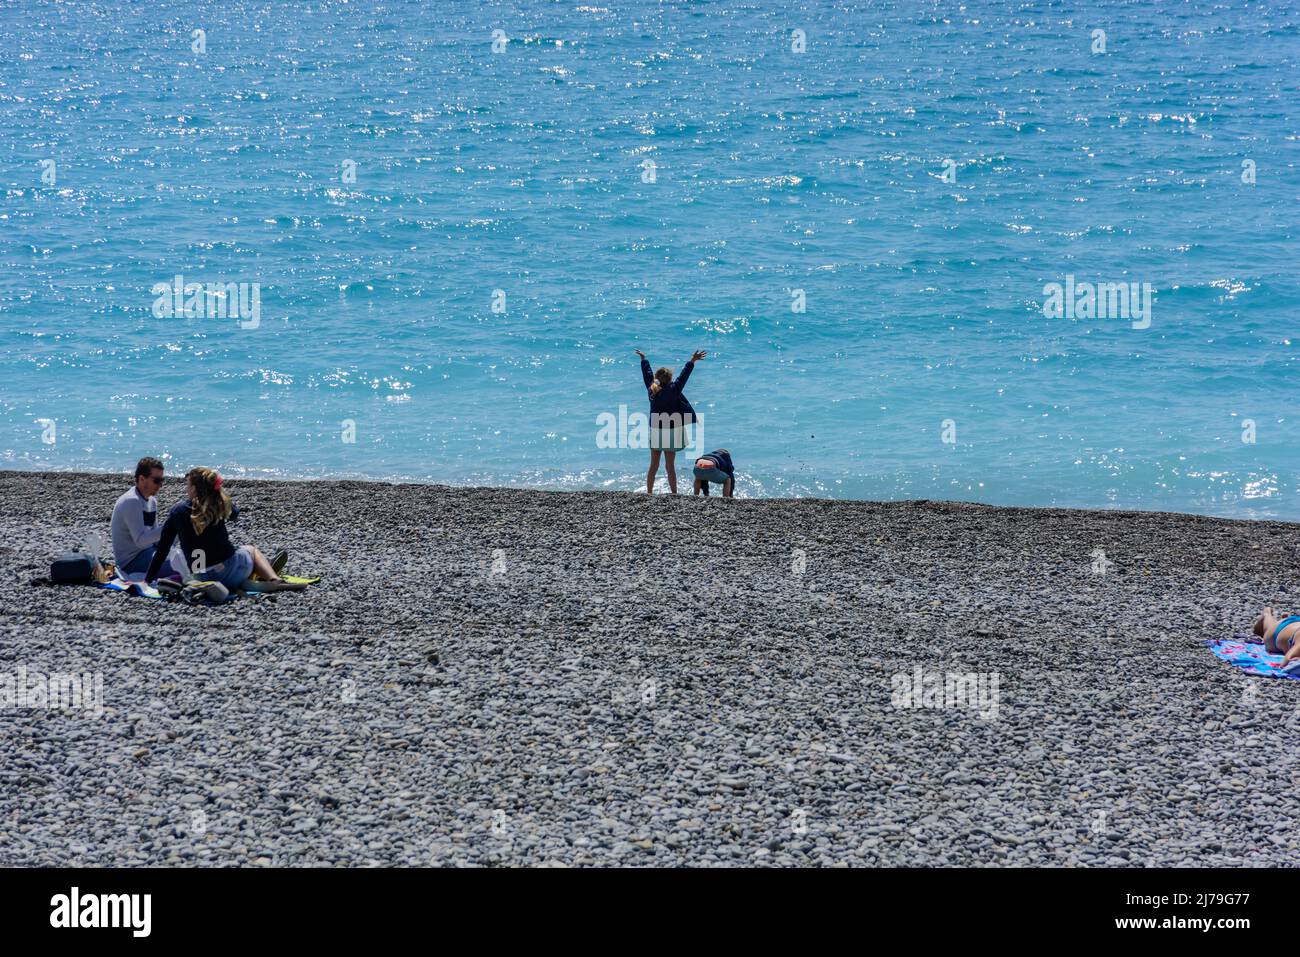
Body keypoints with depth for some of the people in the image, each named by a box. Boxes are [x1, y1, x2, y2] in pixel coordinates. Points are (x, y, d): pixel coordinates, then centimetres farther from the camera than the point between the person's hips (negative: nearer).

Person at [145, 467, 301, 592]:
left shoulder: (177, 512, -1)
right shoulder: (218, 505, -3)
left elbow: (161, 551, 2)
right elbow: (234, 512, 22)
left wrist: (147, 581, 10)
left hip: (201, 578, 2)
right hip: (230, 567, -2)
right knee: (250, 549, 34)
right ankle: (274, 579, 16)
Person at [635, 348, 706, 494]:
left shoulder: (651, 390, 0)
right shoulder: (672, 390, -14)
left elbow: (647, 373, 14)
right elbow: (684, 375, -12)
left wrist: (643, 359, 29)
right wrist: (692, 361, -6)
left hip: (654, 432, 5)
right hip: (670, 432, -5)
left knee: (653, 466, 12)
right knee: (670, 466, 0)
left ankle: (649, 493, 16)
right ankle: (674, 494, 4)